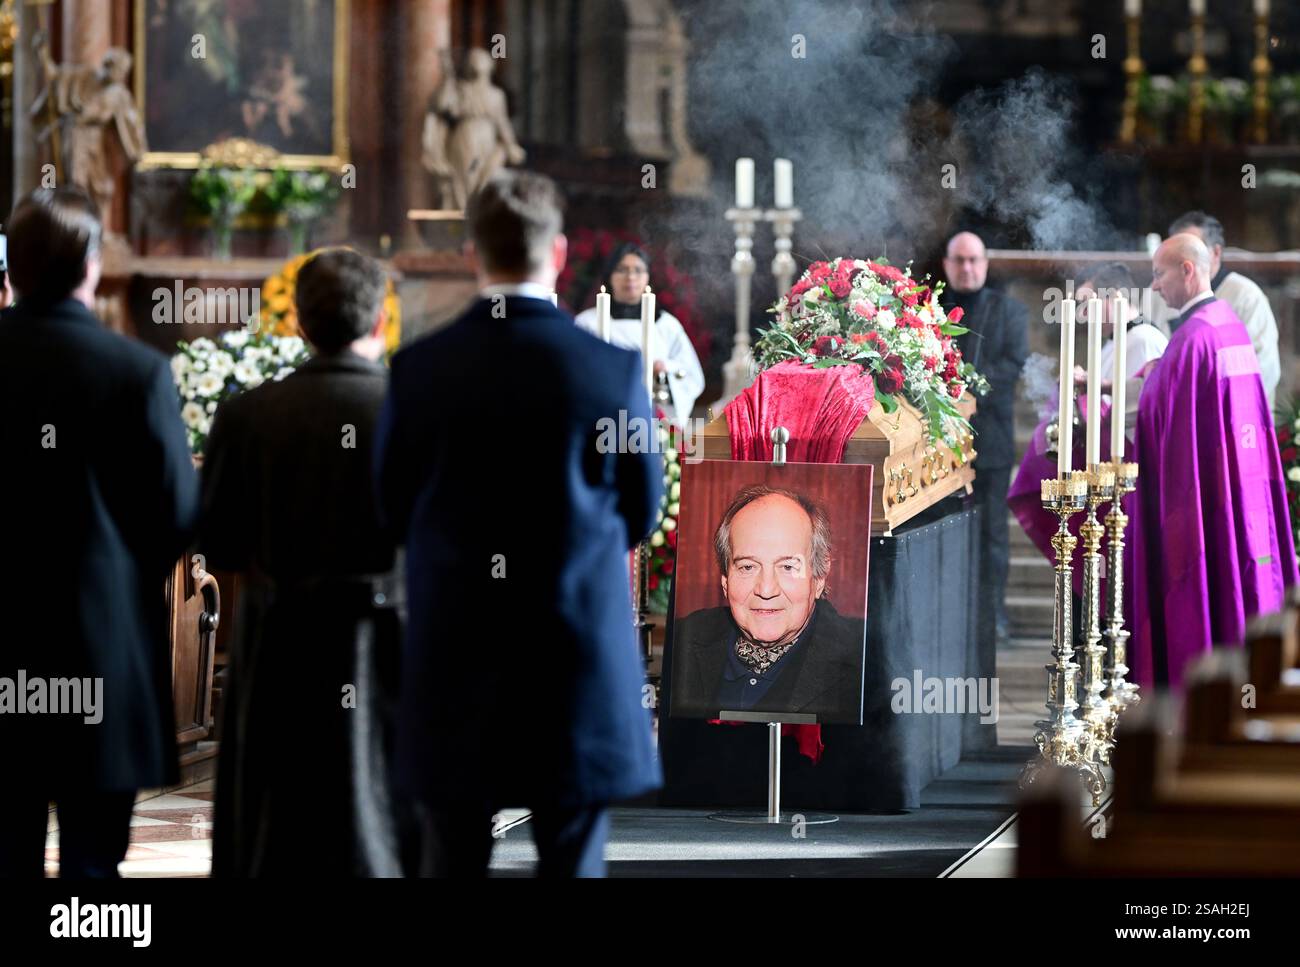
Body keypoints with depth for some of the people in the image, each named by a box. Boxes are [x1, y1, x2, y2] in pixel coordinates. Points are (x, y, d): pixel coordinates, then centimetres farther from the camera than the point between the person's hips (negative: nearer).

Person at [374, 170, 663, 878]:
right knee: (572, 860, 6)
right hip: (580, 654, -1)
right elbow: (640, 512, 3)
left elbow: (395, 508, 5)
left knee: (451, 864, 9)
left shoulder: (418, 369, -6)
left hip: (455, 659, 1)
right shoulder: (613, 369, -9)